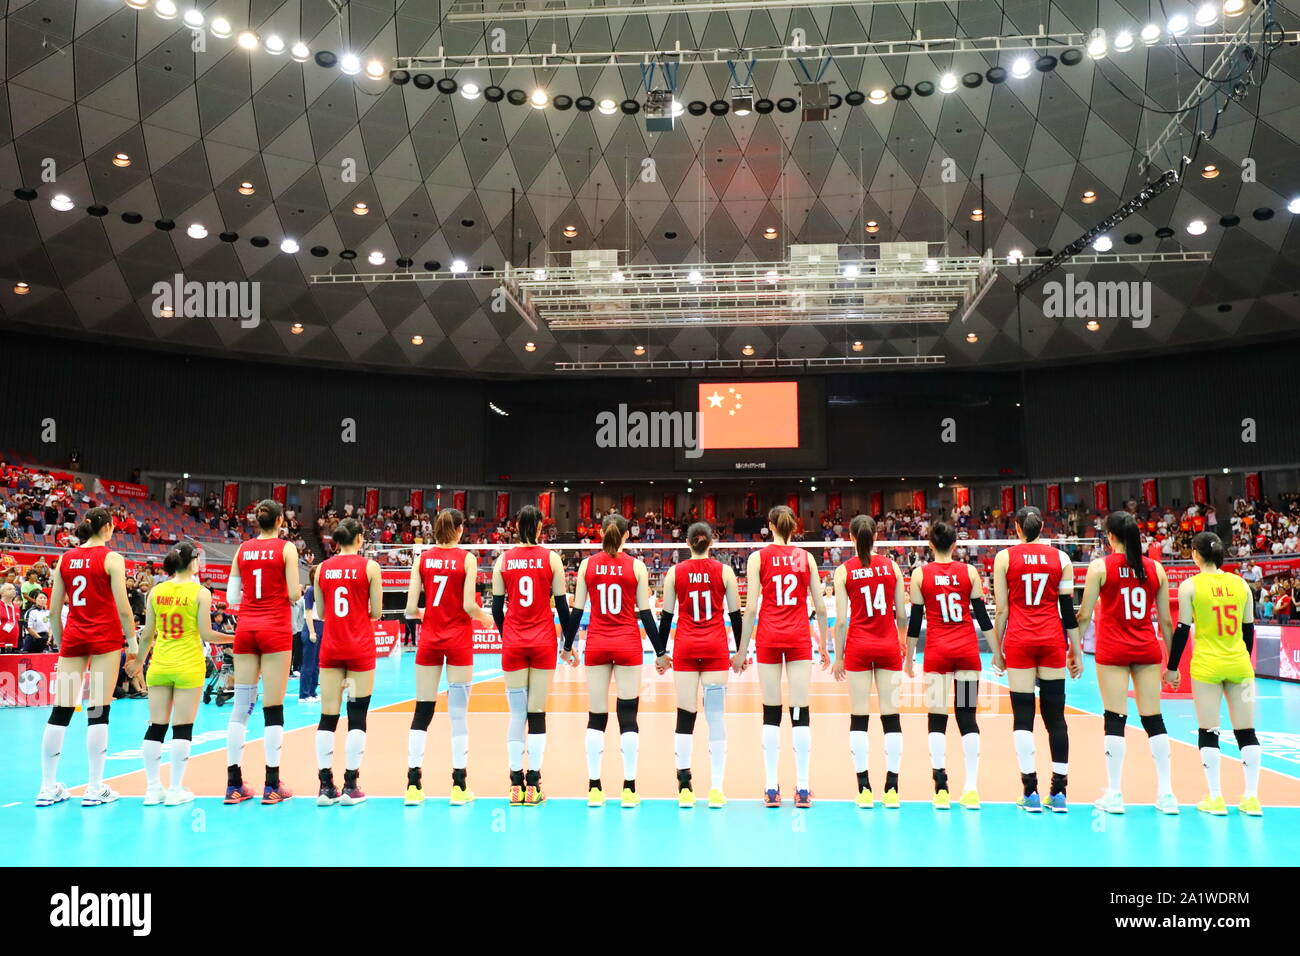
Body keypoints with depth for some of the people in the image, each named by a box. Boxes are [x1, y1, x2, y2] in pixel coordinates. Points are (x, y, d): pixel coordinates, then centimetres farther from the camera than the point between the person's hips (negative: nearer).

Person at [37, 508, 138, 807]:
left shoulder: (65, 559, 8)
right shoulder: (111, 558, -5)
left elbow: (54, 611, 8)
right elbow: (122, 607, -9)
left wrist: (60, 642, 17)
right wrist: (132, 639, 2)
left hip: (73, 637, 5)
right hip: (105, 637, -4)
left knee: (61, 710, 6)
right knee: (98, 711, -2)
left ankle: (48, 787, 10)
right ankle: (95, 788, 1)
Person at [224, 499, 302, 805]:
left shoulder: (243, 549, 8)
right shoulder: (286, 548, -4)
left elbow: (232, 596, 8)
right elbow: (294, 594, -8)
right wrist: (298, 590, 14)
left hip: (245, 628, 4)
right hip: (275, 628, -4)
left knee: (241, 705, 6)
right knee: (273, 706, -2)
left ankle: (234, 784, 7)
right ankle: (272, 785, 0)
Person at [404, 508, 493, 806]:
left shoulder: (422, 558, 1)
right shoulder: (467, 558, -6)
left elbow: (410, 608, -2)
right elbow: (469, 605, -13)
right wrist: (485, 617, 7)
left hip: (429, 639, 3)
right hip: (458, 639, -3)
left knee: (422, 711, 8)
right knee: (459, 712, 2)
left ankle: (413, 784, 6)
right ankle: (459, 786, 5)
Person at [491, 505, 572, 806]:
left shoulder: (503, 560, 3)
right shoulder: (551, 558, -3)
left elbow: (496, 607, 5)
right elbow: (562, 604, -1)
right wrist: (568, 645, 7)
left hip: (513, 643, 2)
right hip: (543, 642, -1)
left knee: (516, 715, 7)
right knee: (537, 714, 3)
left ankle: (516, 785, 6)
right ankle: (533, 785, 2)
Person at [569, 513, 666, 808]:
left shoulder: (587, 564, 1)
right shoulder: (636, 565, -3)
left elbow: (576, 609, 2)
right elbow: (645, 613, -3)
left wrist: (568, 645, 14)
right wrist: (661, 652, 4)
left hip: (596, 645, 2)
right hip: (628, 645, -2)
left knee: (596, 716, 7)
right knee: (628, 716, 2)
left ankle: (594, 788, 8)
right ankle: (629, 789, 3)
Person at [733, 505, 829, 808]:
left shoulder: (758, 557, 0)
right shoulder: (806, 558, 4)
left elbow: (751, 608, -4)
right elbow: (820, 607, 5)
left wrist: (742, 648, 3)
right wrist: (823, 644, 15)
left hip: (769, 636, -1)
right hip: (799, 636, 1)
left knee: (771, 712, 4)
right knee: (800, 711, 2)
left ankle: (771, 788, 4)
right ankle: (802, 788, 3)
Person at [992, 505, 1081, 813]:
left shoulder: (1004, 557, 1)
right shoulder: (1060, 558, 5)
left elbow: (1001, 608, -1)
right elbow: (1068, 609, 5)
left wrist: (997, 648, 6)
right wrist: (1076, 651, 11)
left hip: (1019, 641, -2)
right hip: (1052, 640, 2)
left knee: (1023, 716, 1)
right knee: (1055, 716, 6)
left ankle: (1031, 792, 1)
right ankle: (1059, 793, 8)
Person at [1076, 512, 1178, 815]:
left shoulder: (1100, 566, -4)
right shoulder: (1155, 568, 5)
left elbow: (1085, 615, -5)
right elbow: (1166, 620, 7)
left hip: (1112, 651, -3)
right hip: (1147, 650, 3)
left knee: (1115, 719, -1)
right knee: (1154, 719, 7)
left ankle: (1114, 794, 2)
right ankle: (1166, 793, 11)